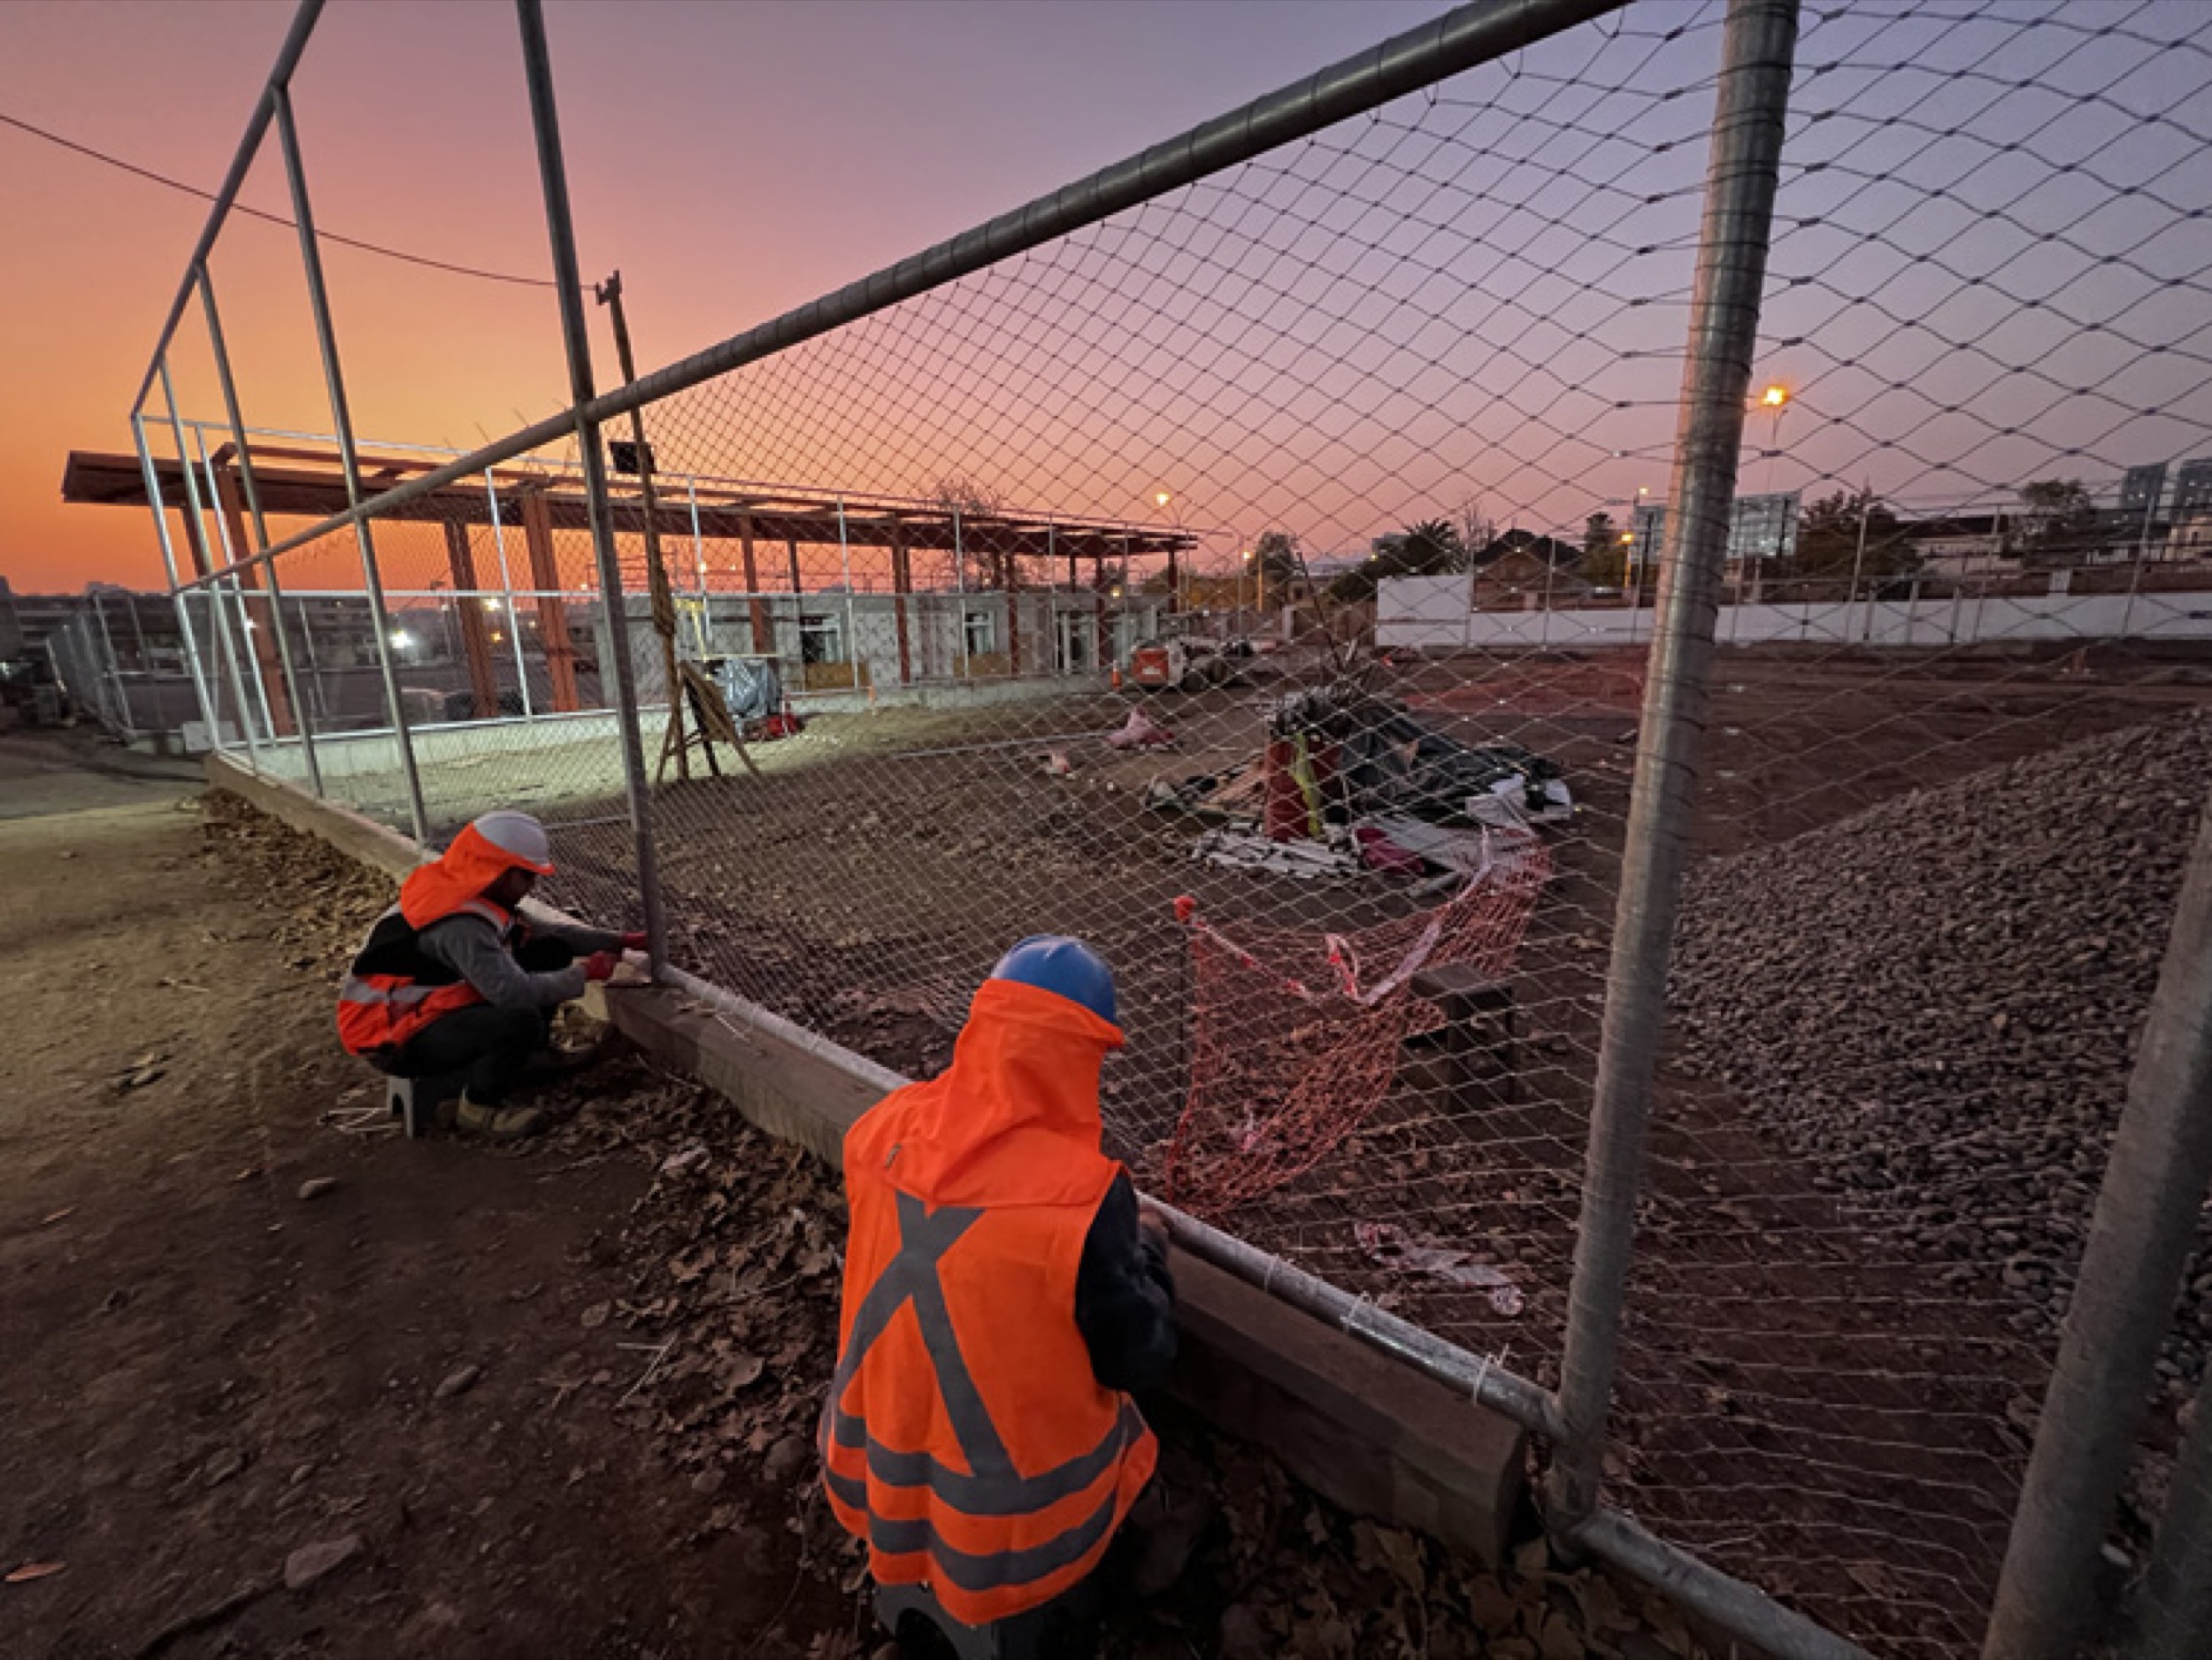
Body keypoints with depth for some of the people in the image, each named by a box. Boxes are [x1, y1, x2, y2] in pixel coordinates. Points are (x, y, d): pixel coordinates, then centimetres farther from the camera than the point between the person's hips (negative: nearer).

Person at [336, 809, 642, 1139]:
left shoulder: (476, 894, 0)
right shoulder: (459, 924, -30)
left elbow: (544, 931, 8)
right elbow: (515, 992, -34)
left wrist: (617, 942, 0)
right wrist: (585, 973, -20)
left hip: (436, 1005, 9)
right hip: (395, 1038, -9)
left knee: (552, 952, 0)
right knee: (521, 1020, -35)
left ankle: (532, 1053, 14)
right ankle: (479, 1108, -7)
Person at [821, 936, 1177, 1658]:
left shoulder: (885, 1129, -19)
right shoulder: (1081, 1196, -36)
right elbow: (1140, 1362, -20)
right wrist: (1145, 1250, -3)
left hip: (885, 1462, 4)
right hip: (1016, 1497, -3)